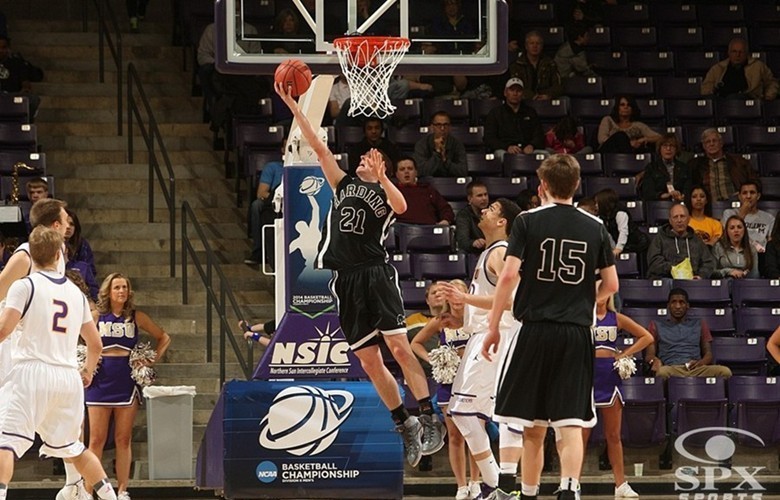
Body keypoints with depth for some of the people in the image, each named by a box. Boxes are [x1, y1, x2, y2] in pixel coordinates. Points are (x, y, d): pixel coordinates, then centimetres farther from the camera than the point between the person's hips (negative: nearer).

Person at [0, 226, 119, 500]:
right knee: (71, 447, 21)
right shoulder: (76, 293, 15)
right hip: (69, 377, 5)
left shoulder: (25, 286, -1)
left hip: (34, 372, -5)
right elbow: (95, 344, 21)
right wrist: (88, 372, 38)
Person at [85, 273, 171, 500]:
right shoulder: (96, 317, 3)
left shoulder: (137, 317, 6)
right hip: (101, 381, -1)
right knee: (96, 439, -3)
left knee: (124, 439, 3)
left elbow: (164, 338, 16)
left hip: (127, 381, 1)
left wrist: (153, 360, 5)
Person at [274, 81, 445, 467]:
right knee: (369, 360, 5)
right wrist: (291, 105, 12)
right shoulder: (343, 184, 19)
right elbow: (318, 146, 15)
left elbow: (401, 206, -15)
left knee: (399, 347, -17)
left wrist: (380, 176, -26)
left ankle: (429, 420, -19)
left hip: (376, 273, -5)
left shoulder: (384, 193, 8)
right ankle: (404, 425, 13)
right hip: (346, 279, 5)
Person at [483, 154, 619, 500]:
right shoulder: (595, 228, 6)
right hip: (577, 334, 1)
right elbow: (611, 285, 10)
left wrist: (493, 325, -3)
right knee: (571, 423, -2)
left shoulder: (528, 221, -2)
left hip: (536, 330, -1)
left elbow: (509, 276, -9)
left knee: (533, 425, 9)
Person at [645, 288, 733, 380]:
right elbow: (649, 355, 14)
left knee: (725, 371, -32)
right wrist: (654, 360, -14)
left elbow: (708, 354, 19)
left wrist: (700, 363, -7)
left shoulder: (699, 324, 26)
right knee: (662, 373, -43)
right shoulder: (656, 326, 23)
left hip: (696, 369, 2)